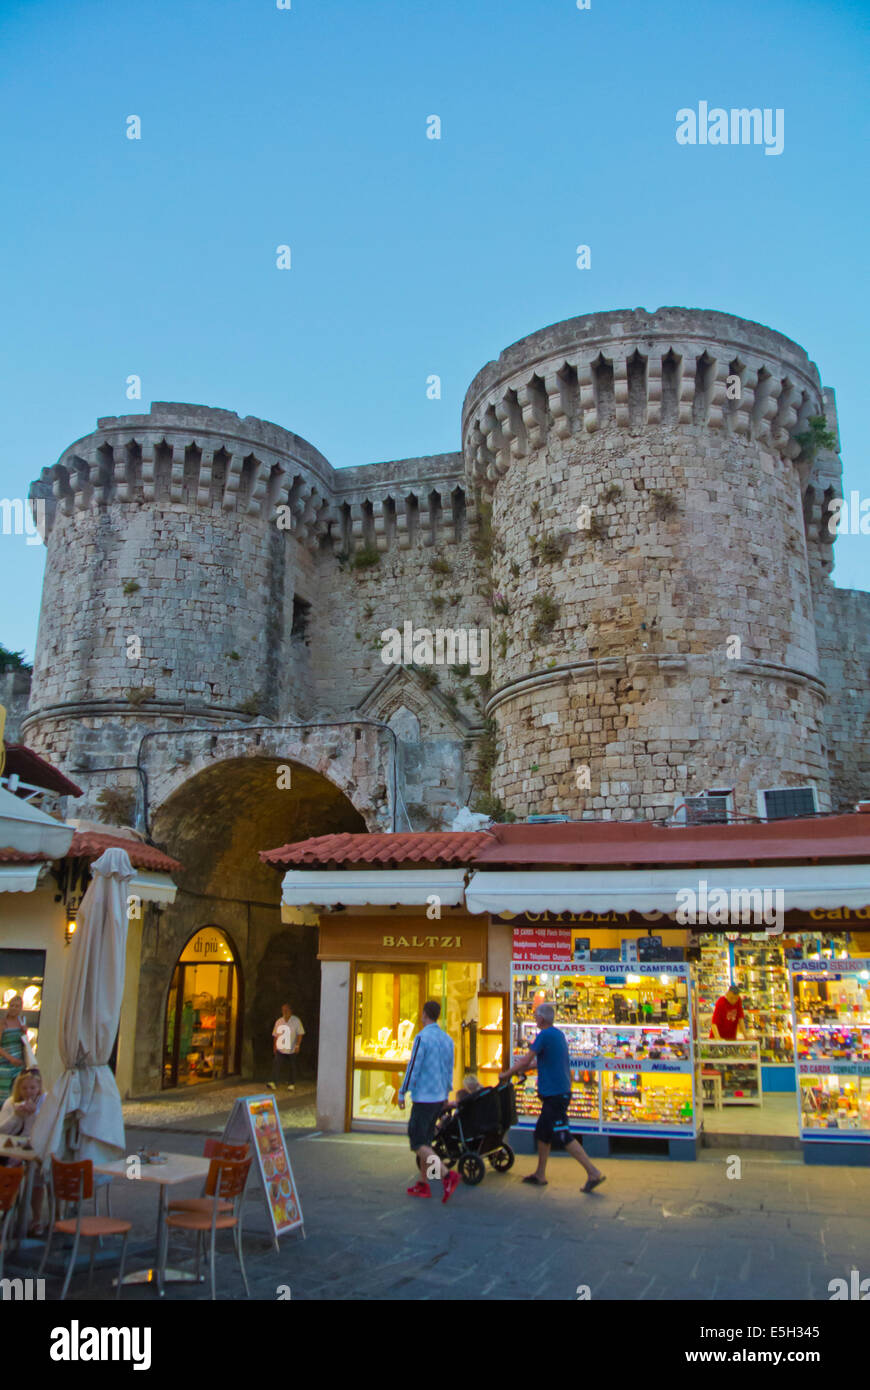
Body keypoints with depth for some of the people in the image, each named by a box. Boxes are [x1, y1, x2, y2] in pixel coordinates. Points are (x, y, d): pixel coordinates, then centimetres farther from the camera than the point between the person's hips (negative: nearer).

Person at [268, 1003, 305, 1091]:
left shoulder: (296, 1021, -5)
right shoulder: (279, 1021, 5)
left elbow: (300, 1034, -6)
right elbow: (275, 1035, 11)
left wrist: (298, 1045, -14)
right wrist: (274, 1046, 10)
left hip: (291, 1049, -2)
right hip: (280, 1048, 2)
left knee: (291, 1067, 7)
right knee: (276, 1064, -13)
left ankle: (292, 1084, 19)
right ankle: (273, 1083, -16)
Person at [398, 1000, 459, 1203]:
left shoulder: (422, 1037, -15)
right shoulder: (447, 1039, 9)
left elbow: (413, 1067, -16)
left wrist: (401, 1093, -8)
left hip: (424, 1097, -8)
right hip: (439, 1097, 8)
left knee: (417, 1143, -4)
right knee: (425, 1140, 16)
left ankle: (447, 1175, -17)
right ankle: (423, 1184, 17)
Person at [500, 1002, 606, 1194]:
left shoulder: (545, 1035, -16)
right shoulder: (559, 1034, 13)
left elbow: (526, 1060, -15)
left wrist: (506, 1074, -3)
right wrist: (521, 1069, 24)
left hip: (554, 1095, -10)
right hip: (561, 1091, 10)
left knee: (564, 1137, -7)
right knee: (542, 1133, 16)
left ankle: (593, 1173, -6)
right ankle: (539, 1175, 23)